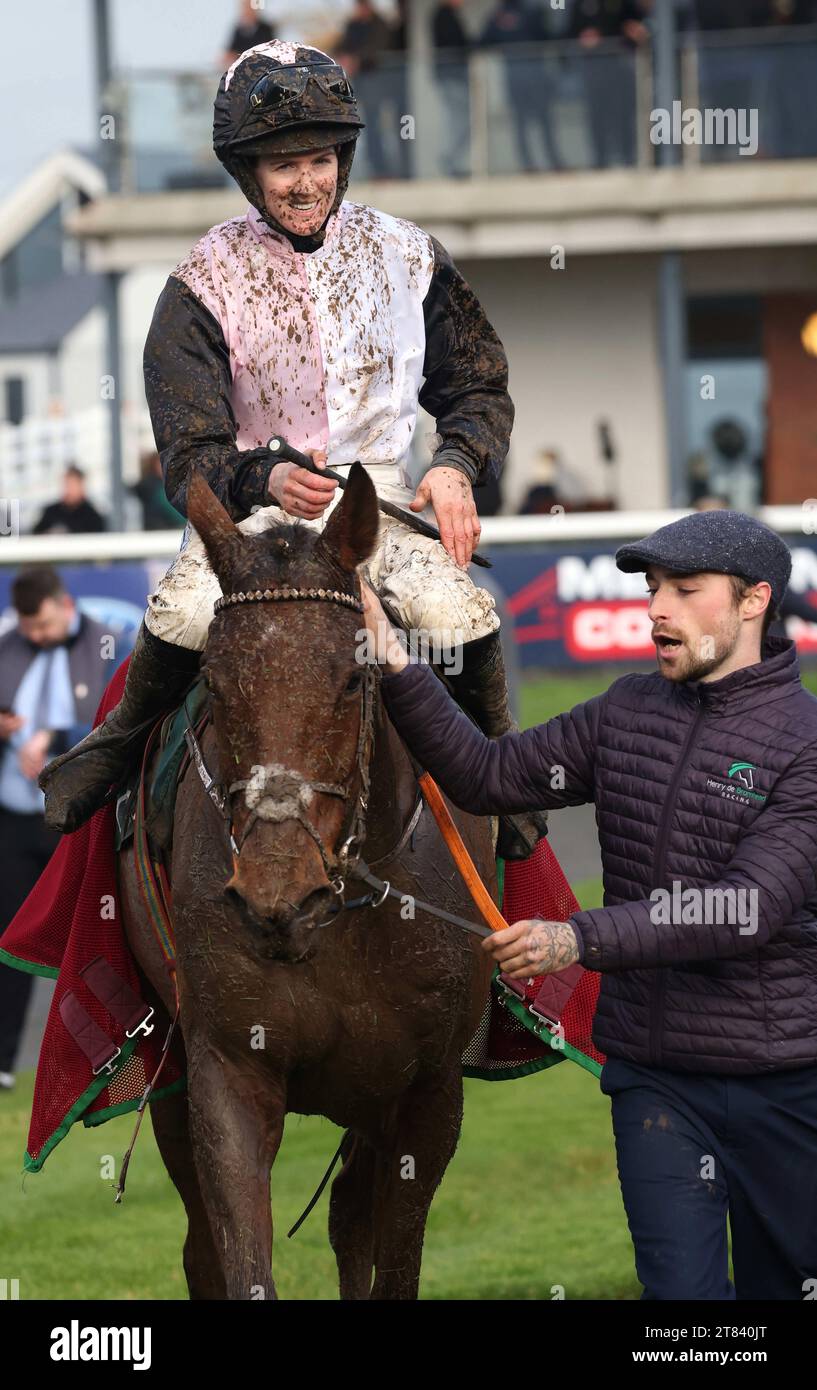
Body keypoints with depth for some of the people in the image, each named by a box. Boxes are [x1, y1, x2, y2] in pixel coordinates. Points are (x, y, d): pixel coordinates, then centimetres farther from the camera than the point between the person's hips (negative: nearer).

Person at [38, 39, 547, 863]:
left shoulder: (405, 257, 6)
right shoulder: (205, 283, -2)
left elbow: (479, 389, 16)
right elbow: (189, 456, -5)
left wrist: (457, 463, -6)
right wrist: (267, 478, -26)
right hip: (252, 509, -1)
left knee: (459, 615, -28)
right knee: (180, 616, -31)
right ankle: (123, 739, 2)